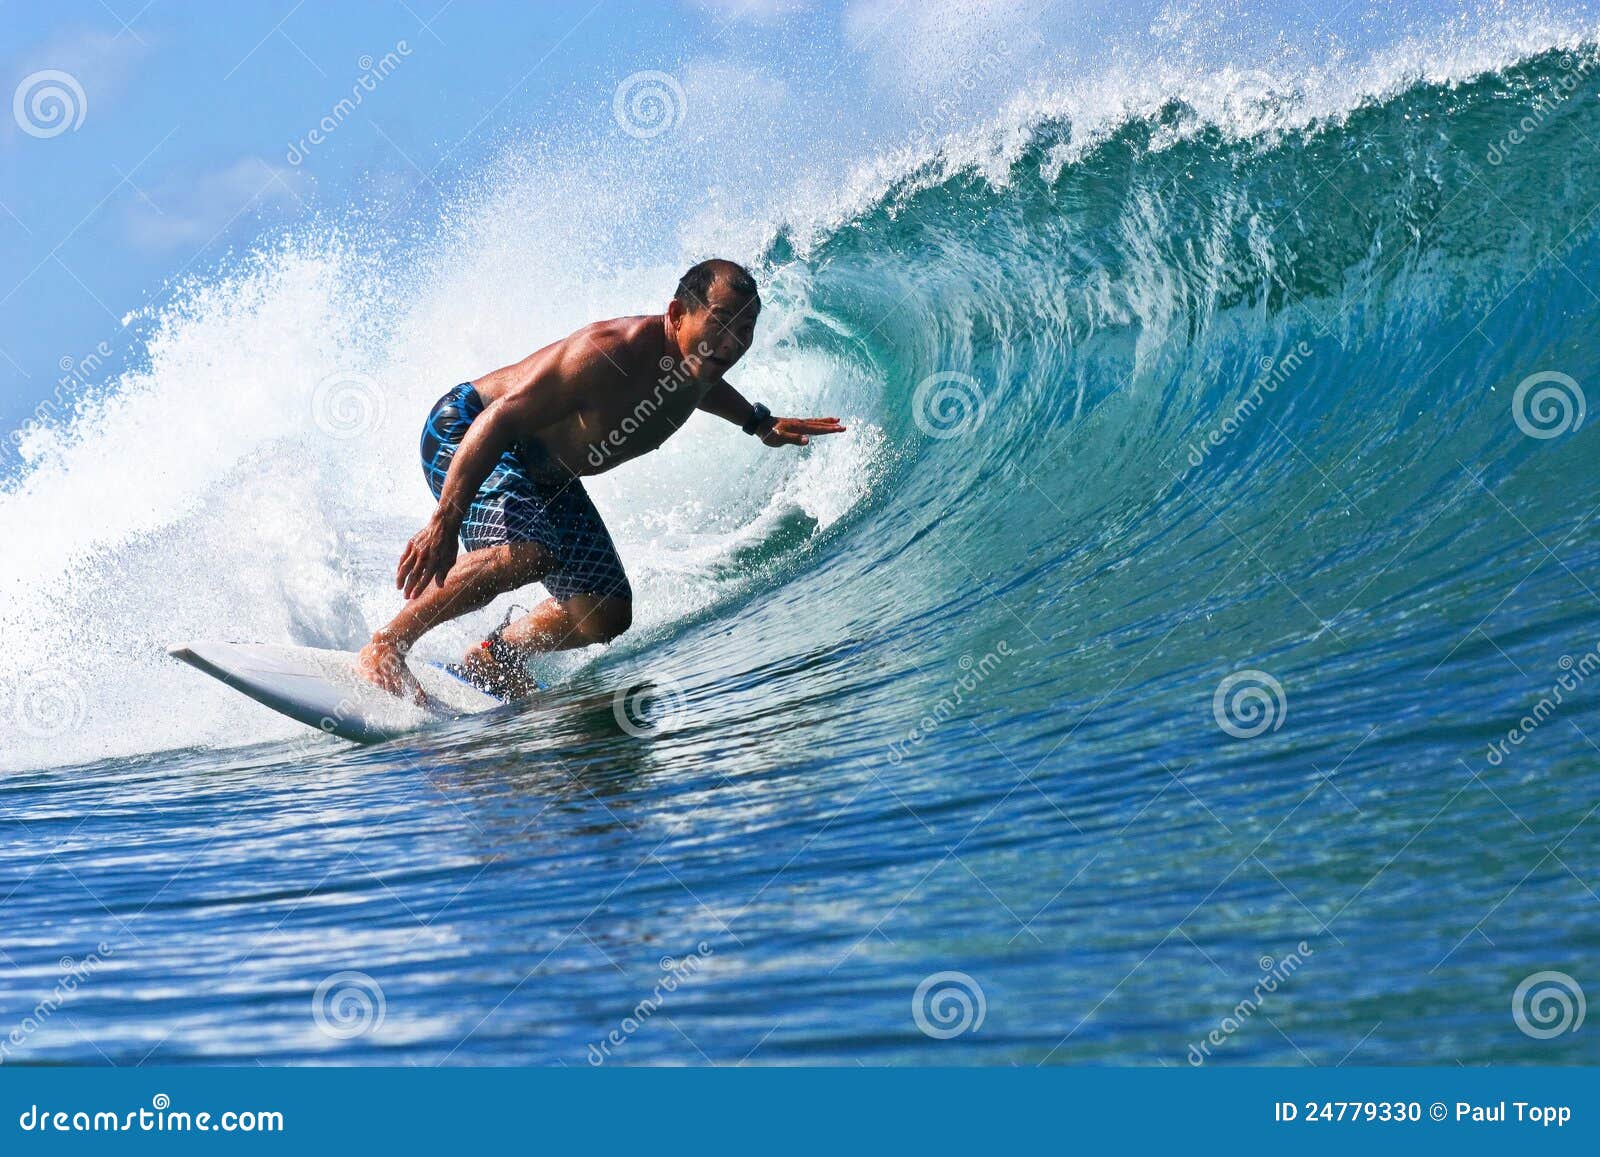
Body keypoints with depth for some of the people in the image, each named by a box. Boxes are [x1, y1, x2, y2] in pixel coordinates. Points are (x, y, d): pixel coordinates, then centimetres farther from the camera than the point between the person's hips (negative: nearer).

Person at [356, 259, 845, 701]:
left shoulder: (699, 362, -9)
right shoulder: (611, 353, -35)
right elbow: (500, 420, -36)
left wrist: (760, 423, 16)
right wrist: (445, 522, -40)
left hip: (547, 477, 9)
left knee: (606, 618, 2)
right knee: (529, 552, -36)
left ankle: (492, 656, 25)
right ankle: (384, 648, -21)